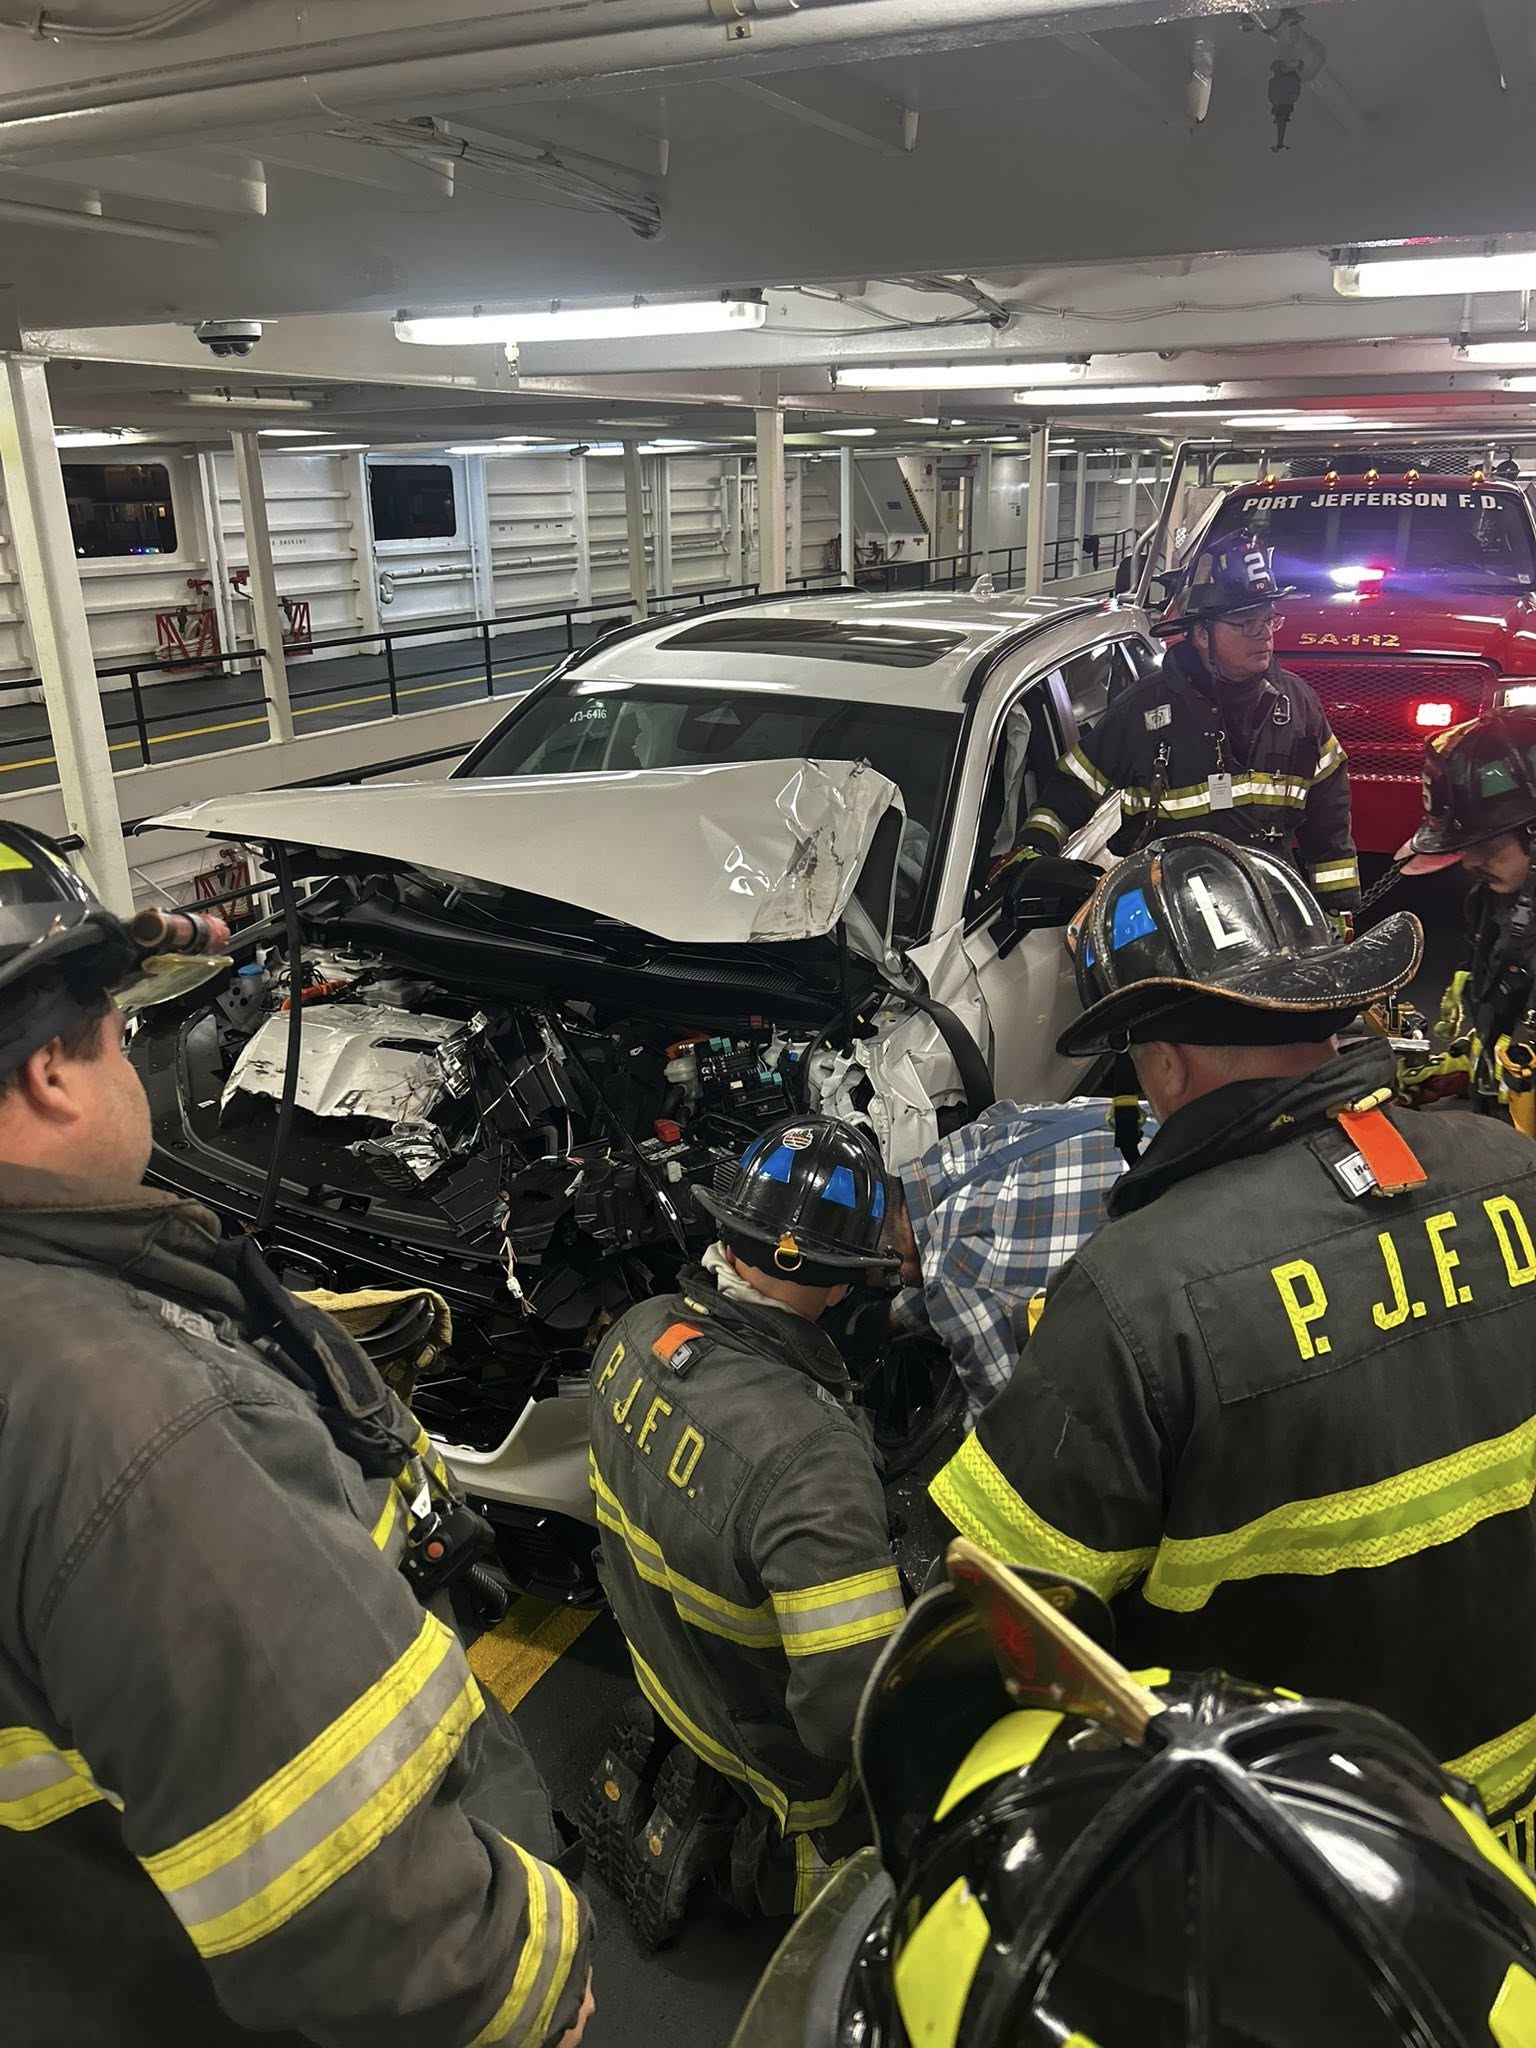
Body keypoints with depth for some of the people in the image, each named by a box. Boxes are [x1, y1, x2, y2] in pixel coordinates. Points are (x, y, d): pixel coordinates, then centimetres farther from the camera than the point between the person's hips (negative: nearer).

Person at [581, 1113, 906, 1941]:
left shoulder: (636, 1333, -17)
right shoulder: (813, 1458, -39)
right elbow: (856, 1713, -34)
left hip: (659, 1652, 6)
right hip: (772, 1740, -6)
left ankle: (667, 1763, 19)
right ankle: (775, 1835, 10)